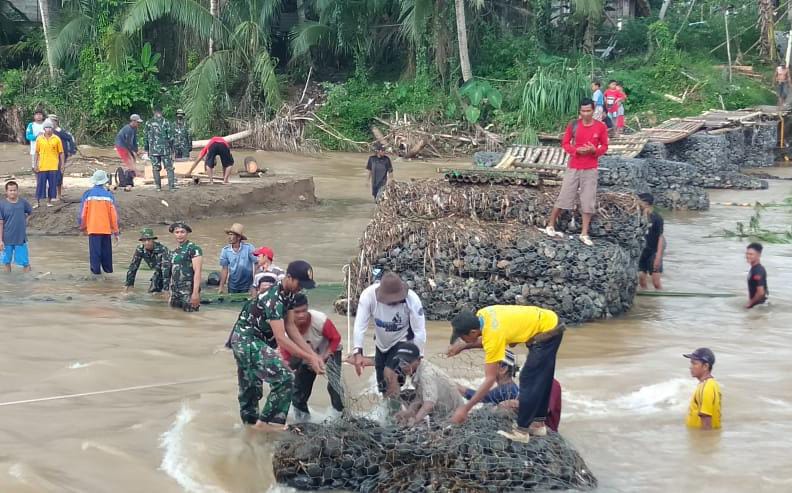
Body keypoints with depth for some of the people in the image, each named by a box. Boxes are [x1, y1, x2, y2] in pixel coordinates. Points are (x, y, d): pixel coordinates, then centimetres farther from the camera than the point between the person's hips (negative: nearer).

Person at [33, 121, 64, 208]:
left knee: (52, 184, 4)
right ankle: (38, 202, 13)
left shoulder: (56, 139, 0)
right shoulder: (39, 139, 2)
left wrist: (62, 164, 0)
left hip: (53, 166, 0)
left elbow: (61, 152, 4)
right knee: (40, 184, 4)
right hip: (42, 166, 0)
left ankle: (49, 201, 15)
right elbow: (37, 152, 8)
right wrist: (35, 164, 4)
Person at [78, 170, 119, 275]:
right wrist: (115, 231, 5)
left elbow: (83, 212, 1)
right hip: (106, 227, 1)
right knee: (106, 248, 13)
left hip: (92, 227, -1)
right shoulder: (108, 195, -3)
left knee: (94, 248, 1)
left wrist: (82, 226, 16)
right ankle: (107, 268, 19)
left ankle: (96, 268, -2)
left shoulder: (88, 194, -4)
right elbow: (113, 214, -1)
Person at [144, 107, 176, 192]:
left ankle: (158, 187, 7)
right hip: (165, 149, -2)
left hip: (153, 150, 2)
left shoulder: (149, 123, 1)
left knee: (156, 169, 9)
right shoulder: (166, 122, -5)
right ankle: (171, 186, -2)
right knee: (169, 168, 4)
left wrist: (147, 150, 13)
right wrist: (172, 149, 5)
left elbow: (146, 137, 5)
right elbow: (170, 137, -3)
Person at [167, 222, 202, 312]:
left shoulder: (194, 249, -7)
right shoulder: (173, 252, 16)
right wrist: (171, 295, 17)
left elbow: (197, 272, -14)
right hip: (175, 293, 7)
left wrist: (196, 293, -22)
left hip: (189, 293, -7)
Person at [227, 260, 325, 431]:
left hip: (244, 340, 9)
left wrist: (313, 354, -4)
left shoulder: (289, 294, 1)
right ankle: (268, 421, -7)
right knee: (284, 377, -16)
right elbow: (280, 339, -30)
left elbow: (291, 327, 3)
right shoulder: (273, 299, -28)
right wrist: (309, 359, -29)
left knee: (251, 384, 23)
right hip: (247, 340, -9)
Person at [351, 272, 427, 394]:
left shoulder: (412, 299, -32)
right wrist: (358, 352, -44)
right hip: (381, 342, 3)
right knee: (382, 384, 15)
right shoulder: (369, 295, -30)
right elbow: (360, 326, -33)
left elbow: (419, 332, -26)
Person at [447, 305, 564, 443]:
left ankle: (521, 431, 0)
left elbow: (490, 379, -27)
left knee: (529, 380, -6)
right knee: (540, 380, 18)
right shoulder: (481, 316, -9)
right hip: (551, 324, 9)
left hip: (547, 331, -9)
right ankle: (538, 424, 28)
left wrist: (465, 409, -26)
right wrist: (463, 347, 1)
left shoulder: (493, 335, -29)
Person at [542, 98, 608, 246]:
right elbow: (565, 143, 2)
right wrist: (576, 150, -16)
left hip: (590, 170, 0)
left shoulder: (601, 127, -2)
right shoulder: (573, 125, -2)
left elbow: (604, 146, 4)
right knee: (563, 197, 2)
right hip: (573, 168, 0)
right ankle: (550, 226, 15)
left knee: (588, 202, 0)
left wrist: (594, 150, -17)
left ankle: (584, 234, 6)